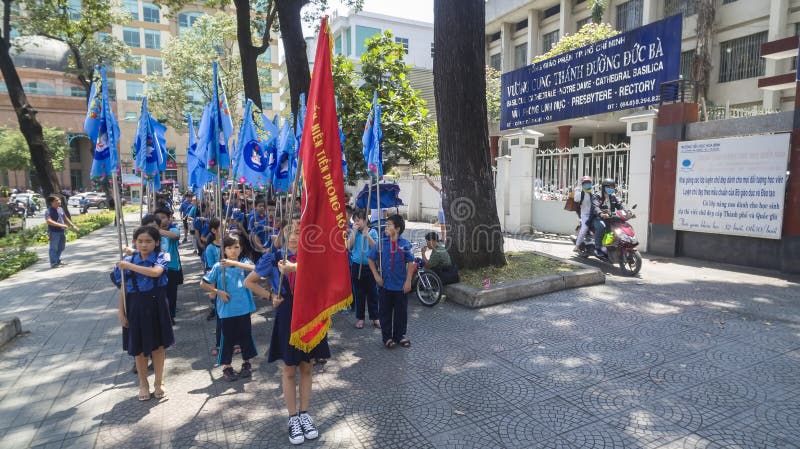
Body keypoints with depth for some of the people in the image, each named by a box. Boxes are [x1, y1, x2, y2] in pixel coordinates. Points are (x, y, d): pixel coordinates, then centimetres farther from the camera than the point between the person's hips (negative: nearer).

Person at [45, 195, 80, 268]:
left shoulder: (60, 209, 12)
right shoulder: (49, 211, -12)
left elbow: (65, 218, 24)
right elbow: (49, 221, -25)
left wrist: (73, 225, 24)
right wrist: (61, 225, -30)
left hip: (62, 231, 8)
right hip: (54, 232, -8)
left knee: (61, 247, 17)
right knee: (54, 248, -1)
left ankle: (58, 261, 31)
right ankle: (53, 263, 6)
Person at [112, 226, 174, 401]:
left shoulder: (160, 258, -7)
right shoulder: (128, 260, -2)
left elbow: (155, 272, -29)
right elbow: (123, 289, 1)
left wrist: (130, 266, -26)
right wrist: (120, 311, -3)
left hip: (156, 305, -1)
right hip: (136, 307, 1)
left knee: (158, 345, 9)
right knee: (139, 347, 12)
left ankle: (159, 382, 27)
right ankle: (143, 384, 31)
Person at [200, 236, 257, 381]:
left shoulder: (244, 262, -2)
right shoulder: (218, 266, -3)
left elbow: (255, 269, -24)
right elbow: (203, 284, 3)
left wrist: (236, 263, -31)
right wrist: (218, 292, -7)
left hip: (244, 308, 1)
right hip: (226, 310, -1)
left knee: (245, 335, 11)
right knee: (227, 338, 9)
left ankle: (246, 363, 31)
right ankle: (226, 367, 25)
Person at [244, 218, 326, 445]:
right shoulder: (273, 259, -6)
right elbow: (249, 282, 7)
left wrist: (293, 267, -37)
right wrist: (270, 296, -3)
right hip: (286, 318, 0)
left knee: (306, 367, 13)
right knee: (289, 370, 11)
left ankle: (304, 414, 30)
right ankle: (293, 418, 27)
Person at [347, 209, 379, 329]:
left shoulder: (372, 232, 0)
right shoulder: (352, 232, 2)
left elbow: (375, 247, -11)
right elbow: (349, 247, -9)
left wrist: (367, 234, -19)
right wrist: (354, 232, -13)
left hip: (370, 266, -1)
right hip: (357, 265, 1)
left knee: (372, 292, 6)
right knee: (359, 293, 8)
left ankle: (375, 318, 16)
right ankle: (360, 318, 20)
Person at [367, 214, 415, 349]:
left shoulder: (405, 244, -6)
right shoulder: (382, 243, -1)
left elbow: (410, 263, -4)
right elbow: (371, 259, 7)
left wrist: (408, 281, -8)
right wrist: (376, 275, -1)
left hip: (401, 286, -1)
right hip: (384, 285, 1)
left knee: (401, 312, 10)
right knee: (385, 312, 9)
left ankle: (400, 336, 26)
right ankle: (387, 337, 23)